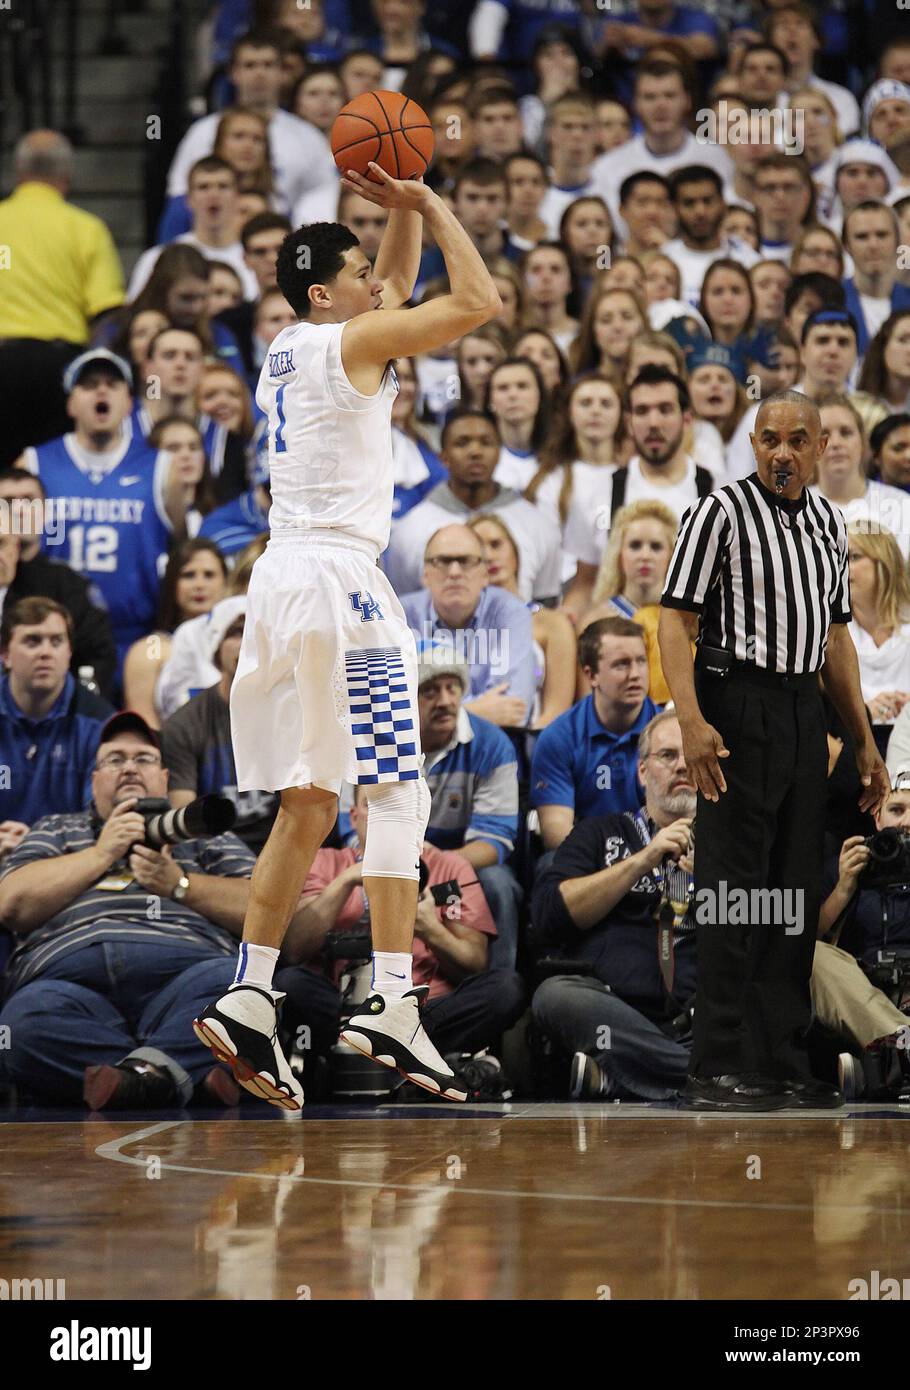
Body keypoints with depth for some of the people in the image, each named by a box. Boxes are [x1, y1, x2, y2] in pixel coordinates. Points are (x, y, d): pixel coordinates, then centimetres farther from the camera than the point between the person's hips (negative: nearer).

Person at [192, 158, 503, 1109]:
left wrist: (402, 210, 21)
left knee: (309, 805, 10)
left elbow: (397, 287, 34)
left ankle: (248, 999, 4)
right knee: (397, 791, -9)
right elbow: (478, 300, -8)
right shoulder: (350, 343, -6)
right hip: (337, 576, -9)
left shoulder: (288, 350, 19)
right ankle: (391, 1004, -17)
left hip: (281, 575, 9)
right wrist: (428, 205, 3)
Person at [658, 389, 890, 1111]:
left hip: (805, 715, 7)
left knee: (796, 895, 7)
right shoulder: (720, 512, -6)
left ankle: (784, 1063, 12)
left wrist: (865, 740, 20)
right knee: (734, 892, -7)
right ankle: (721, 1070, -6)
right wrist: (692, 721, -22)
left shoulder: (830, 523, 15)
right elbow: (675, 622, -10)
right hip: (739, 708, -7)